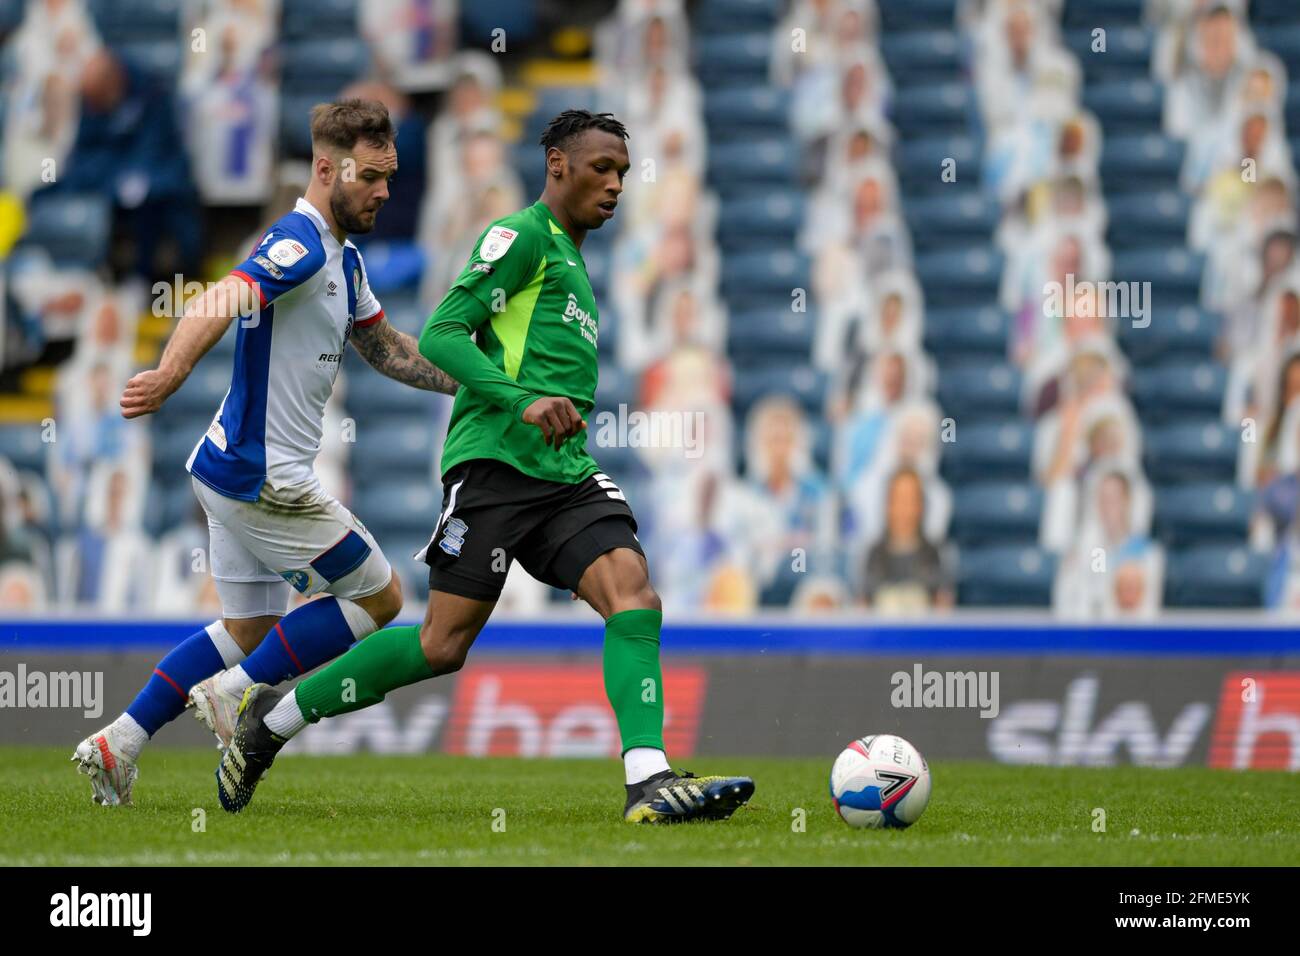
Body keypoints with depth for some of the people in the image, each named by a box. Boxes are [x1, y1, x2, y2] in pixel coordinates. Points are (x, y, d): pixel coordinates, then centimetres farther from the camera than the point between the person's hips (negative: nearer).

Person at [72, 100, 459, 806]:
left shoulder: (343, 258, 14)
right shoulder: (299, 245, -18)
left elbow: (385, 349, 27)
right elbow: (217, 304, -35)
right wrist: (170, 375, -52)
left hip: (232, 472, 10)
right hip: (263, 477, -10)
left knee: (249, 628, 17)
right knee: (379, 597, 0)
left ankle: (118, 743, 14)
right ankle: (233, 693, 0)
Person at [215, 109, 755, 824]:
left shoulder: (571, 257, 26)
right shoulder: (524, 235, -2)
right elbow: (441, 335, -12)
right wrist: (524, 402, -21)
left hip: (565, 472, 8)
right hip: (495, 463, -8)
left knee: (632, 590, -16)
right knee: (444, 645, -8)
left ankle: (649, 783, -26)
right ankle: (274, 719, 9)